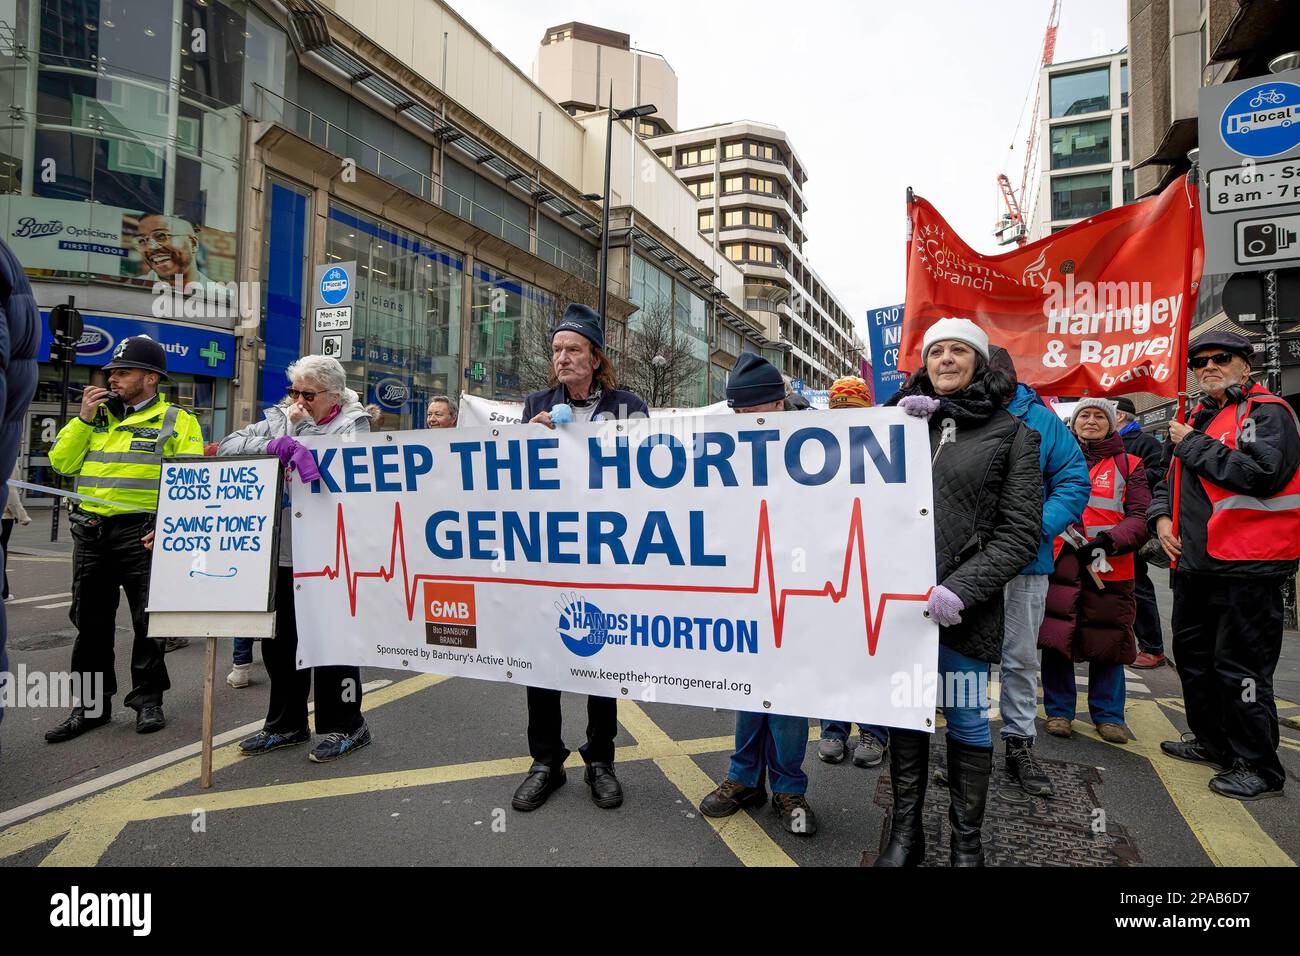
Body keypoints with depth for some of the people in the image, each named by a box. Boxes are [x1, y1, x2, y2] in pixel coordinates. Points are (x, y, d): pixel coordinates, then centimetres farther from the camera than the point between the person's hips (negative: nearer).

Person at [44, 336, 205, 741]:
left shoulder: (177, 422, -1)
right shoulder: (97, 416, 16)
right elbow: (62, 462, 10)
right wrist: (83, 419, 0)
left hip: (141, 535, -5)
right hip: (90, 532, 6)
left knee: (148, 620, 2)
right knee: (91, 621, 11)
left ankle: (148, 699, 16)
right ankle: (92, 703, 23)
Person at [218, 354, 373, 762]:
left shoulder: (352, 424, -1)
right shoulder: (278, 419, 11)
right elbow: (228, 446, -1)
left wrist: (297, 444, -24)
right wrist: (273, 445, -18)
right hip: (280, 550, 6)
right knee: (279, 640, 14)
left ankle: (345, 725, 17)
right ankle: (286, 724, 31)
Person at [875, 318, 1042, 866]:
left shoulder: (1012, 433, 2)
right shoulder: (907, 419, 12)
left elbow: (1020, 533, -5)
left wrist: (960, 589, -16)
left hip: (962, 608, -3)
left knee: (967, 719, 8)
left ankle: (966, 842, 27)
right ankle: (905, 832, 28)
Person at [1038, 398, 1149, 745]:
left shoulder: (1129, 465, 10)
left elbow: (1141, 518, 1)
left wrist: (1108, 540, -16)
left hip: (1110, 570, 0)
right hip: (1058, 565, 1)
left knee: (1108, 642, 5)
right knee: (1056, 639, 0)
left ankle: (1108, 715, 22)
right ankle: (1058, 711, 15)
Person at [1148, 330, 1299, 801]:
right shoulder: (1198, 417, 18)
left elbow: (1262, 473, -24)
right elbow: (1170, 480, 24)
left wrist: (1193, 445, -15)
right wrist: (1162, 515, 5)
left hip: (1245, 568, -9)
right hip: (1195, 566, 9)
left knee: (1240, 668, -3)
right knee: (1193, 656, 18)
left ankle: (1259, 768, 11)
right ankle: (1212, 743, 34)